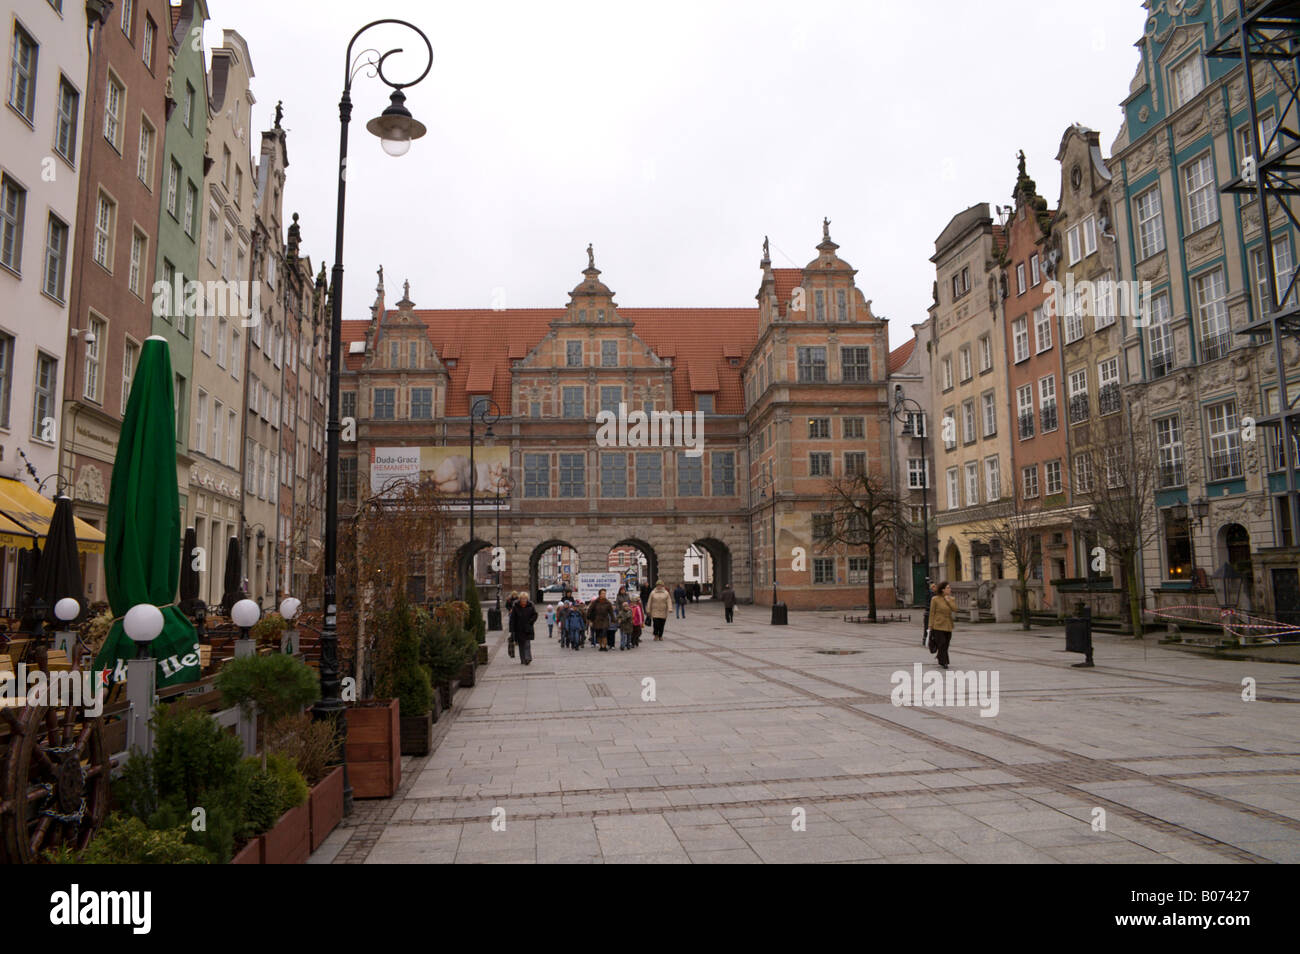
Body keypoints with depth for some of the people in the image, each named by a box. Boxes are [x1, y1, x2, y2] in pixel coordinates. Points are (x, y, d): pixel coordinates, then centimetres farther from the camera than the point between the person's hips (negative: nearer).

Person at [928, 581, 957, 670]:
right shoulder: (935, 599, -5)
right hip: (938, 625, -4)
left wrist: (948, 600, -12)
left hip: (948, 626, 5)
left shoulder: (951, 599, 8)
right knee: (942, 644, -9)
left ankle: (941, 661, 24)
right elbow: (932, 613, -4)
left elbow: (955, 609, -8)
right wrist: (931, 626, -6)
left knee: (945, 645, 8)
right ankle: (944, 662, -1)